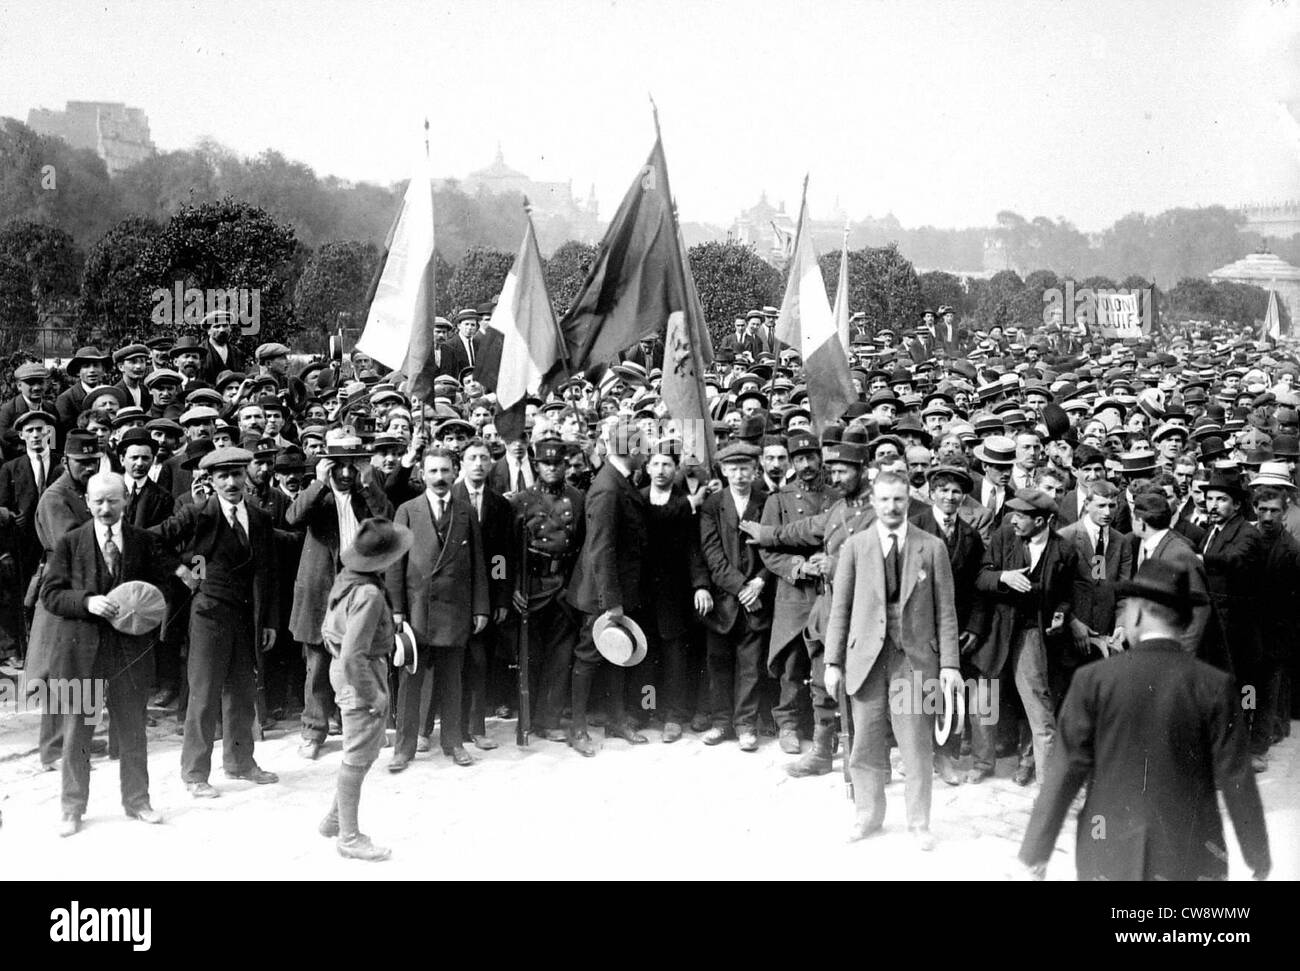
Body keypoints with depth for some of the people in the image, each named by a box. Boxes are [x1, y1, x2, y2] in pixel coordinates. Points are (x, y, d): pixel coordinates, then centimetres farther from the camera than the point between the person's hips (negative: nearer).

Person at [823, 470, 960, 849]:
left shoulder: (932, 548, 3)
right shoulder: (854, 547, 4)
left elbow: (945, 609, 3)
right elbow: (840, 608, 5)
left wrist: (950, 663, -3)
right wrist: (833, 662, 1)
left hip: (915, 660, -1)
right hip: (866, 658, 1)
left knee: (917, 747, 3)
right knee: (865, 746, 7)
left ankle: (918, 823, 19)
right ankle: (868, 816, 25)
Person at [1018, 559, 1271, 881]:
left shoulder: (1093, 679, -9)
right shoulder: (1216, 687, -8)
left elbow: (1066, 771, -7)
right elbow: (1236, 781, -5)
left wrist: (1036, 850, 0)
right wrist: (1258, 856, 9)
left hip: (1108, 857, 0)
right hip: (1191, 860, 0)